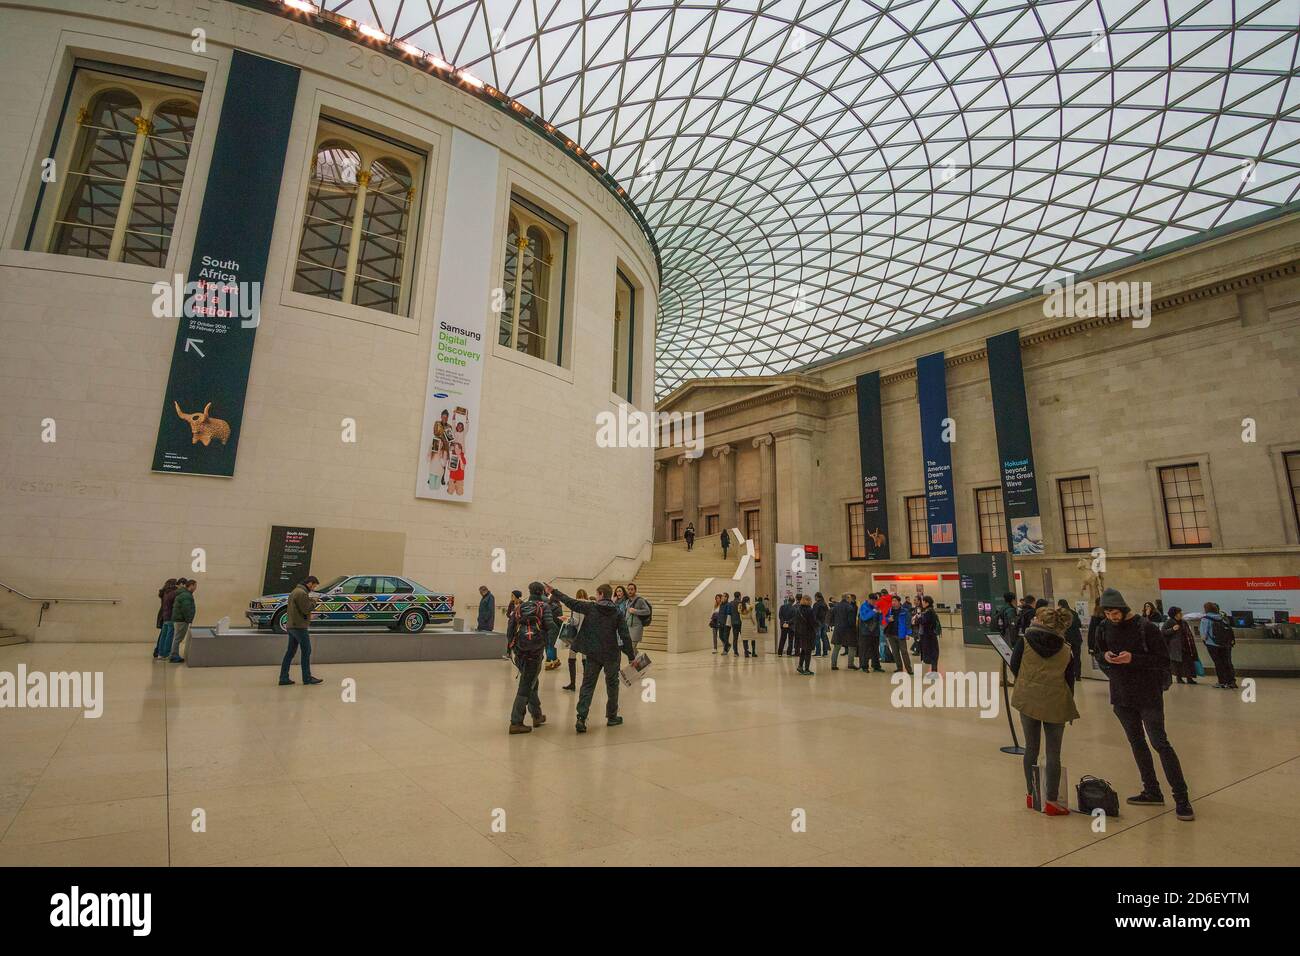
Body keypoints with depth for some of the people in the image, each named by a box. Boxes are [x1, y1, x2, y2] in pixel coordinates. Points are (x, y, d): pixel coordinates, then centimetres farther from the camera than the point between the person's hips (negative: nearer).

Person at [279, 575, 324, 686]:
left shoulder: (295, 591, 16)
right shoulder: (302, 593, -16)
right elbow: (306, 609, -19)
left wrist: (310, 601, 8)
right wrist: (313, 602, -4)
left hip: (292, 626, 10)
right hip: (300, 627, -10)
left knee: (290, 652, 11)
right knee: (306, 652, -1)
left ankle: (284, 678, 13)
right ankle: (307, 678, 4)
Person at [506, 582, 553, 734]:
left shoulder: (518, 607, 11)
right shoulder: (544, 606, -1)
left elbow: (510, 629, 7)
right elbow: (550, 625, -13)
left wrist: (511, 646, 14)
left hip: (519, 651, 5)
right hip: (535, 652, -5)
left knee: (531, 682, 21)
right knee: (526, 686, 1)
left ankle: (537, 715, 31)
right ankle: (516, 723, 1)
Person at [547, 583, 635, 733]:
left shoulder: (590, 607, -5)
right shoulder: (618, 612, -4)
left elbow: (570, 602, 1)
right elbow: (625, 636, -6)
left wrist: (554, 591, 13)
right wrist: (631, 656, -1)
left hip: (592, 654, 0)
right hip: (611, 655, 0)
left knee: (587, 685, 6)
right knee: (612, 685, 15)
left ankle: (581, 718, -5)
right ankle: (612, 717, 24)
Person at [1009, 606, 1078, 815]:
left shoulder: (1024, 642, -7)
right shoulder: (1066, 650, -1)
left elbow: (1014, 668, -2)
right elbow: (1070, 680, 5)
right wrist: (1069, 706, 18)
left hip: (1028, 701, 0)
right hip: (1055, 704, 0)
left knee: (1031, 748, 14)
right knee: (1053, 753, 9)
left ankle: (1031, 794, 25)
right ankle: (1051, 801, 12)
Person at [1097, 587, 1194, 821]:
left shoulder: (1144, 627, -15)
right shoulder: (1105, 628, 1)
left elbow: (1164, 659, -13)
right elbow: (1101, 655, 12)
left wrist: (1133, 658, -25)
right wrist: (1105, 656, -10)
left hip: (1148, 696, -6)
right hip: (1121, 697, 6)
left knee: (1160, 743, -5)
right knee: (1137, 744, 14)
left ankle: (1181, 799, 6)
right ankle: (1152, 792, 26)